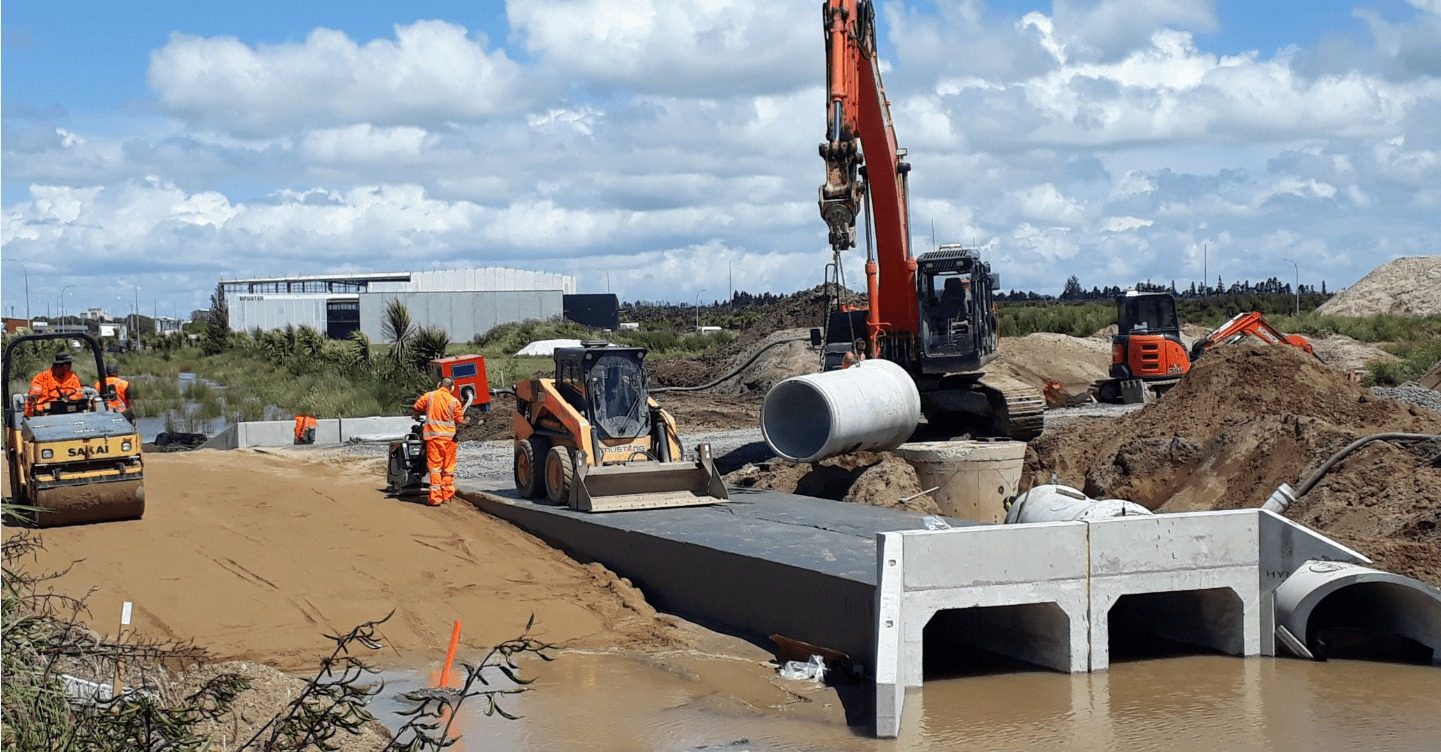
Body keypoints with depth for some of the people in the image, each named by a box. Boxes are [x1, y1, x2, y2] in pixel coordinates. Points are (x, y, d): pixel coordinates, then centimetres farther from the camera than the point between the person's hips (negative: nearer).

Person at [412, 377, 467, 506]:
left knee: (435, 466, -1)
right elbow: (459, 421, 1)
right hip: (449, 436, 1)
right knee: (448, 467, 11)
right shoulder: (455, 401, -2)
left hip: (433, 435, -1)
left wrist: (417, 416, 31)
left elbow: (417, 408, 9)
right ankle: (447, 495, 14)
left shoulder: (428, 396, -1)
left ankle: (435, 497, -7)